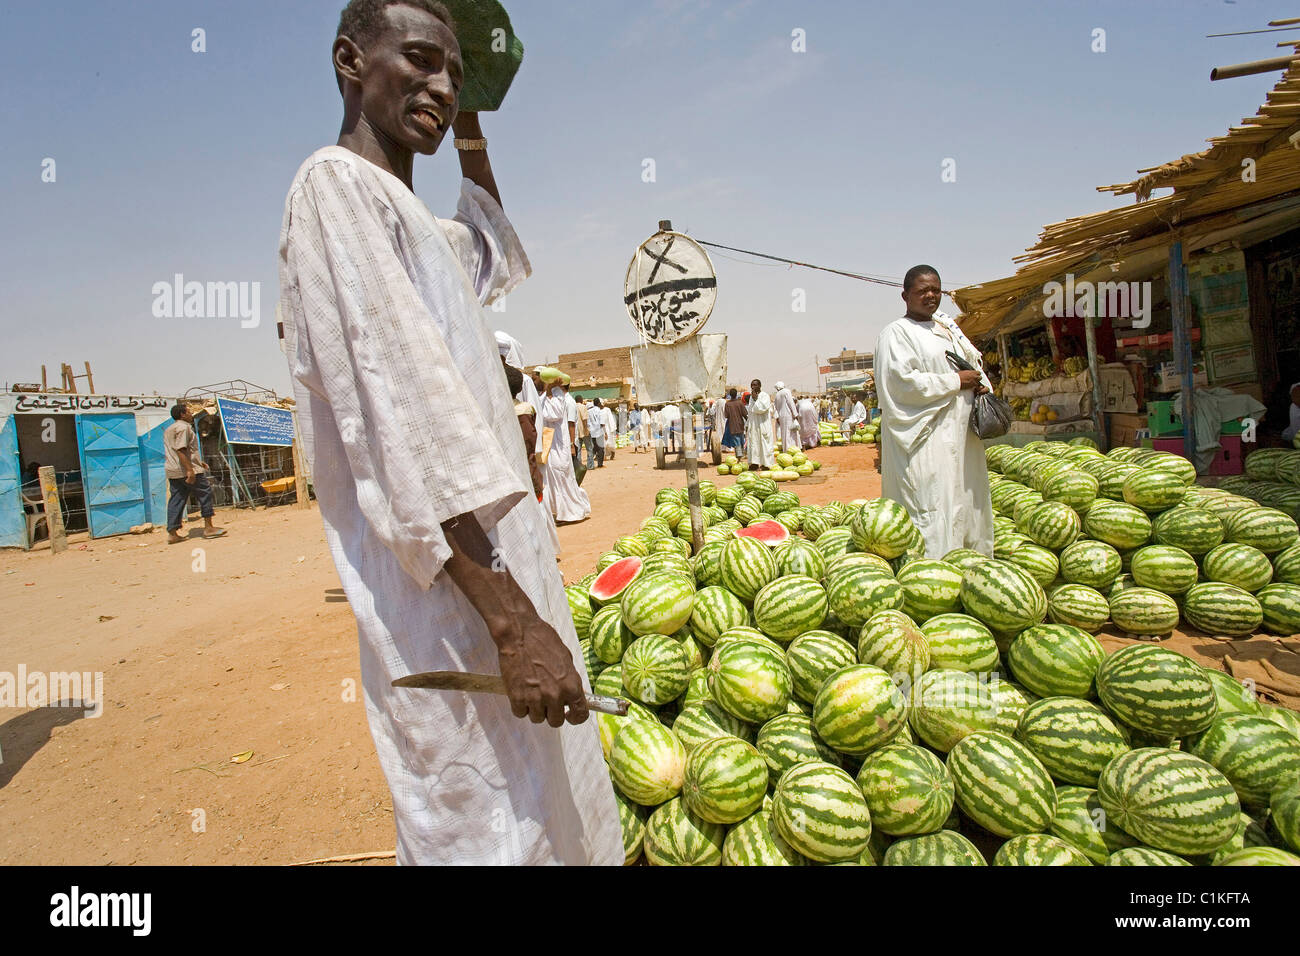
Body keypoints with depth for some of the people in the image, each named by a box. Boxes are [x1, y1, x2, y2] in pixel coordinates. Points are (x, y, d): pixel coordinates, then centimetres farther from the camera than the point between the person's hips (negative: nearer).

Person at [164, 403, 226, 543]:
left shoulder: (169, 429, 23)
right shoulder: (183, 427, -10)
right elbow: (180, 450, -21)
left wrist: (199, 462, 32)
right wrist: (190, 470, -25)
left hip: (172, 471, 10)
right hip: (185, 470, -10)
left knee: (176, 499, 8)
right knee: (205, 492, 0)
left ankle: (172, 533, 6)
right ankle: (208, 527, 1)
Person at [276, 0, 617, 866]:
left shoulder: (410, 216, 18)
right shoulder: (339, 183, -9)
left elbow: (491, 249, 42)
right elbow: (399, 421, -22)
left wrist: (472, 136, 30)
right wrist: (512, 618, -26)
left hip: (493, 559, 10)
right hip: (447, 598, -10)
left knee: (542, 806, 20)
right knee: (489, 830, 1)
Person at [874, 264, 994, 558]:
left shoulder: (948, 326, 19)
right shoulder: (897, 333, -6)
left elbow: (972, 360, 28)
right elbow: (903, 381, -18)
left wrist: (980, 384, 4)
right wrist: (956, 381, -13)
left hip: (961, 433, 9)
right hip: (927, 438, -8)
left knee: (968, 499, 12)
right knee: (934, 510, -11)